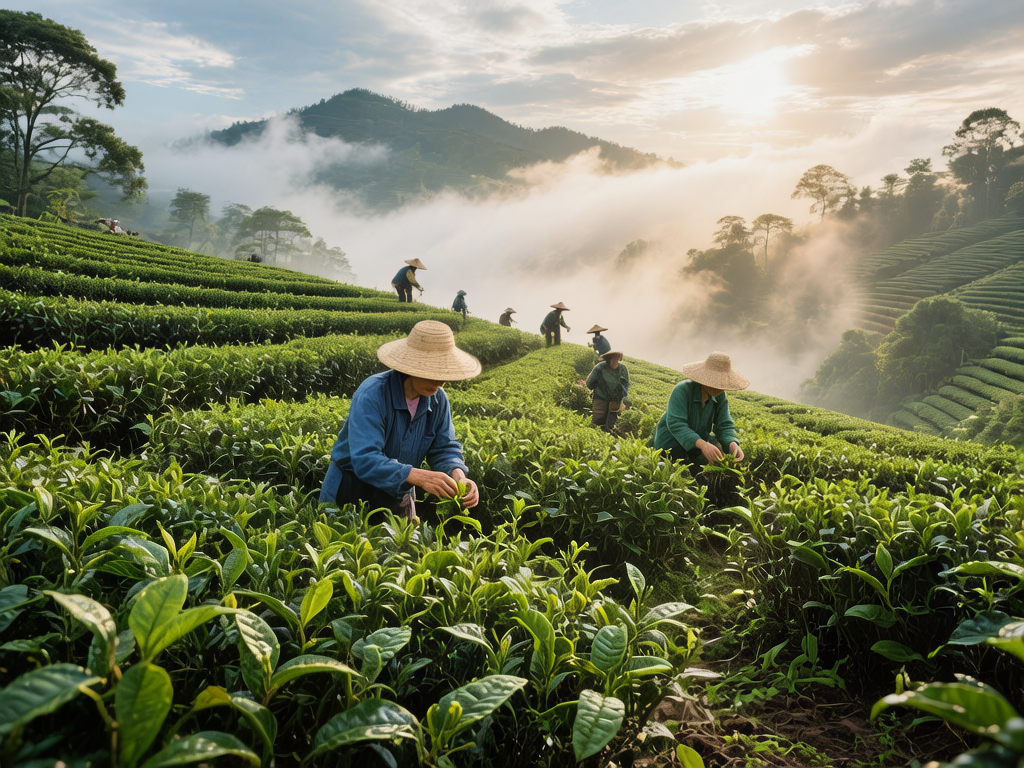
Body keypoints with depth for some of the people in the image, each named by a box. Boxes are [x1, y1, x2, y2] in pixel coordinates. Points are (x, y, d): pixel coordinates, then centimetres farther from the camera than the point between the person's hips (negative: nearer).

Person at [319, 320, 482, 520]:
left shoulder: (438, 399, -10)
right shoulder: (372, 395, -29)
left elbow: (444, 447, -5)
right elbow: (365, 460, -37)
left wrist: (459, 475, -28)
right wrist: (418, 476, -48)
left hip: (398, 496, 5)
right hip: (351, 491, -5)